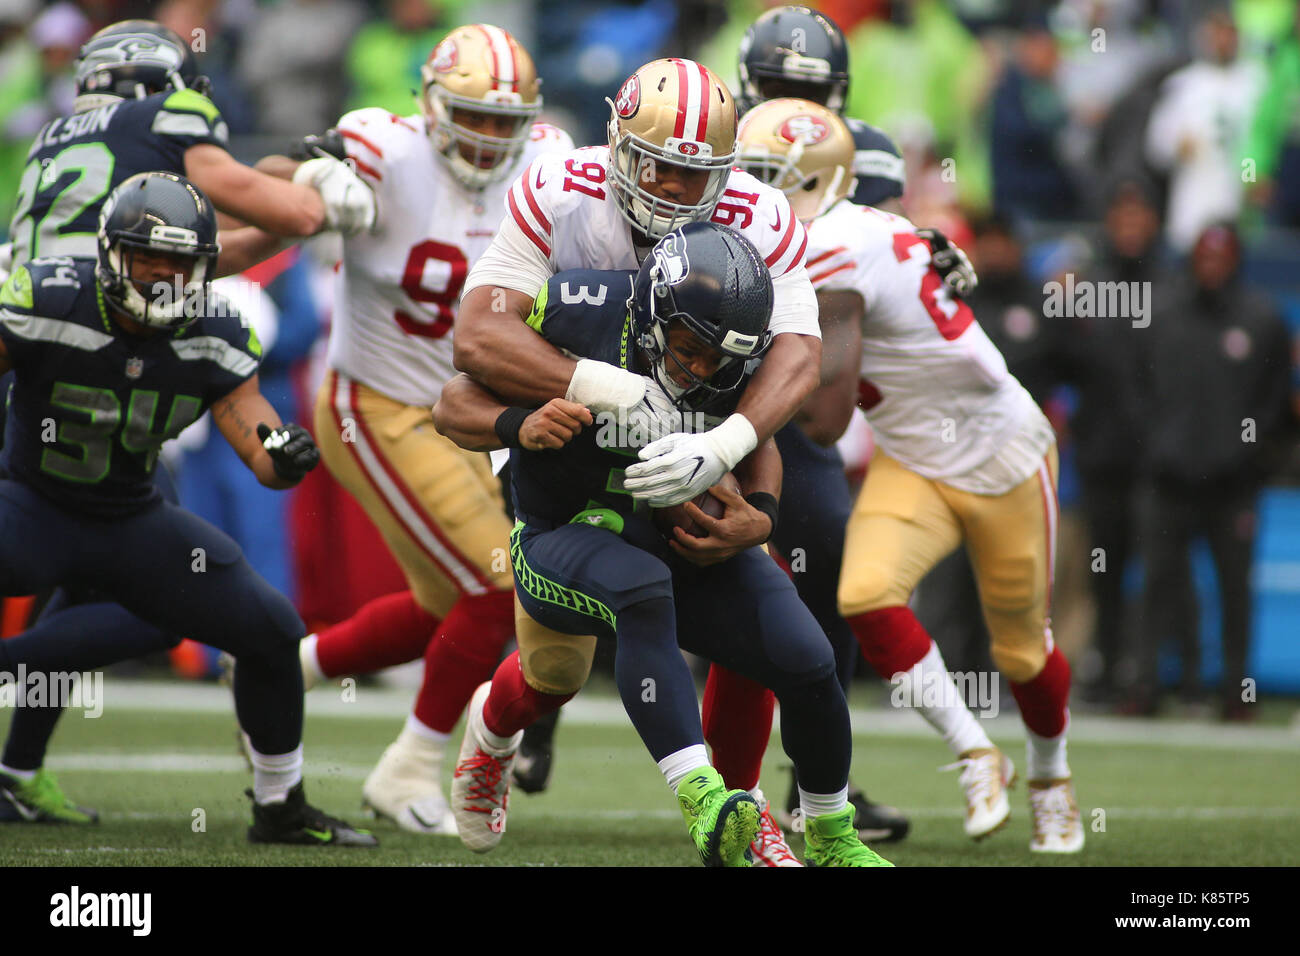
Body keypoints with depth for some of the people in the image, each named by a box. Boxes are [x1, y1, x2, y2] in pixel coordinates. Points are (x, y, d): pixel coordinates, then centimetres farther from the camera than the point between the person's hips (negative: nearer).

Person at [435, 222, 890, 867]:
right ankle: (706, 807, -47)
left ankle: (831, 840, 19)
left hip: (688, 541, 4)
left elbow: (758, 448, 9)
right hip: (565, 540, -4)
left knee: (806, 664, -11)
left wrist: (757, 517, -13)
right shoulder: (575, 313, -22)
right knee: (642, 589, -39)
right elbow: (454, 406, -12)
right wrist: (520, 426, -34)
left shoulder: (734, 351, -11)